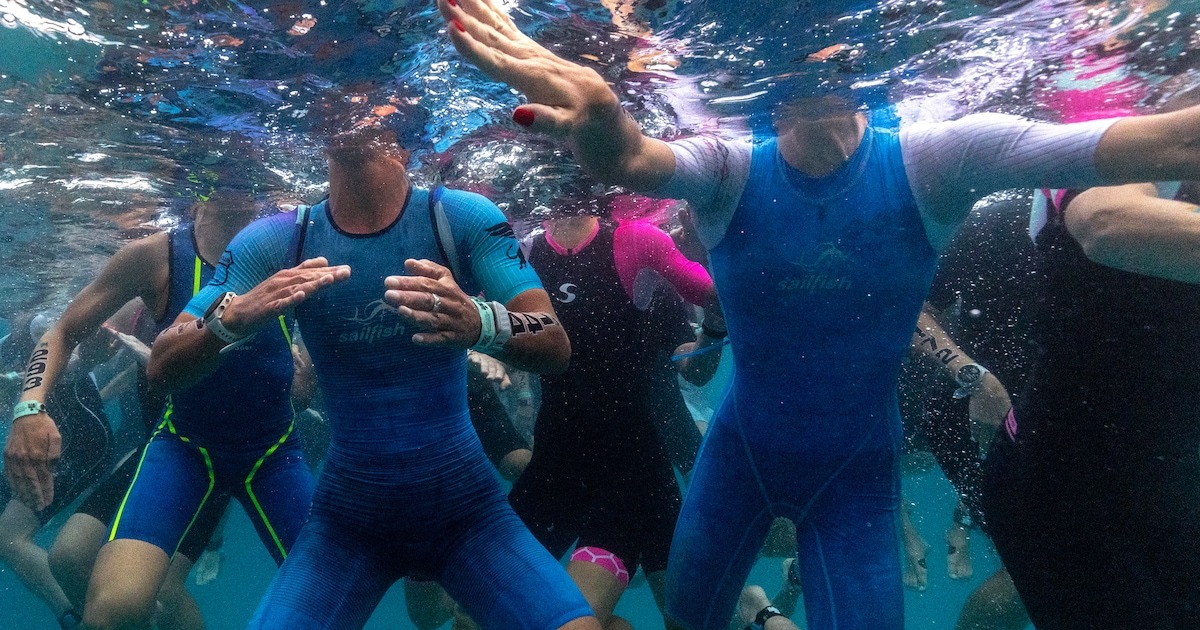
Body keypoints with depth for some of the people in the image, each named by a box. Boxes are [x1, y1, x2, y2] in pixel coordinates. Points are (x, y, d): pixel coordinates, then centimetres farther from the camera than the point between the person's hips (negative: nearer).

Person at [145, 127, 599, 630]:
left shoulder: (462, 218, -10)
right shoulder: (275, 241, -4)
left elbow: (556, 349, -15)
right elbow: (162, 369, -5)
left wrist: (479, 325, -38)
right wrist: (234, 315, -28)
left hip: (466, 505, -1)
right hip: (347, 516, 2)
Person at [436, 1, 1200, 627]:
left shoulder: (935, 163, -16)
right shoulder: (730, 170, -16)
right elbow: (629, 159, -38)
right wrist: (597, 116, -60)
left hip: (859, 462, 0)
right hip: (741, 448, 1)